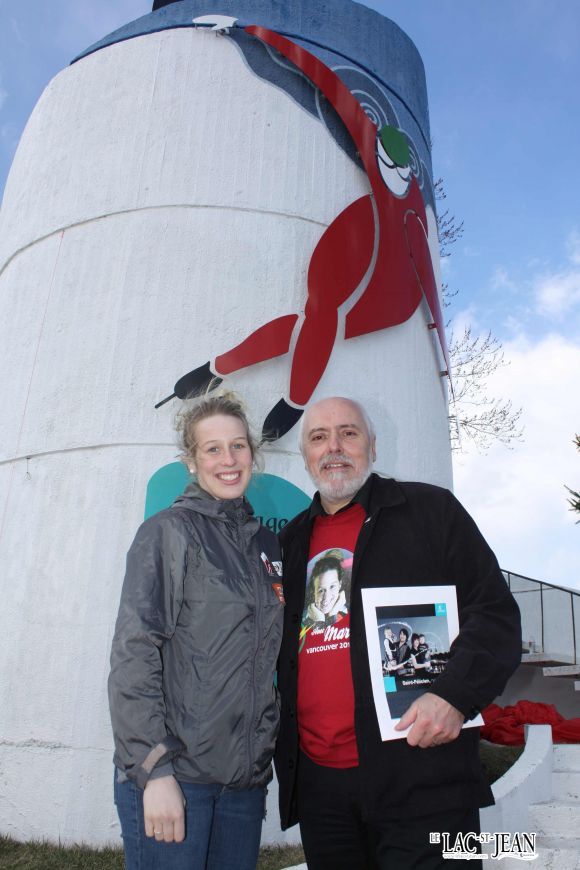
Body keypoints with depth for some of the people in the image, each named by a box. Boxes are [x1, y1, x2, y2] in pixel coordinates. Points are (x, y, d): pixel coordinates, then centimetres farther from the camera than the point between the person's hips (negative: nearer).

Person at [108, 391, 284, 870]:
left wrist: (267, 755, 12)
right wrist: (154, 769, -17)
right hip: (174, 772, -5)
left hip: (245, 776, 5)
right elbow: (134, 651, -12)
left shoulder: (267, 545, 11)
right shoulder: (168, 530, -6)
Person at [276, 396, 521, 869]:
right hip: (317, 781, 5)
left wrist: (456, 694, -18)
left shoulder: (430, 509, 0)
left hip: (420, 778, -4)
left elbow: (495, 613, -4)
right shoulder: (294, 540, 14)